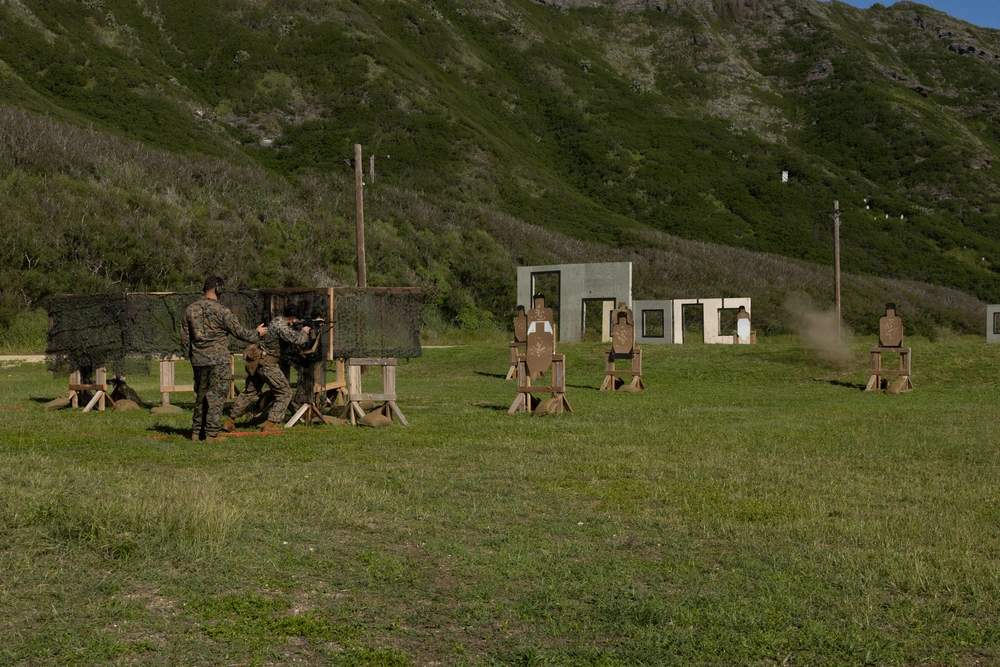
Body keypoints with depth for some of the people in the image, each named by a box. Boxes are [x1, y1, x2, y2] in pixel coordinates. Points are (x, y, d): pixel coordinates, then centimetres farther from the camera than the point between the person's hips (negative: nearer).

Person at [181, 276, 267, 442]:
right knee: (217, 396, 0)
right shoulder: (222, 311, -12)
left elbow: (184, 337, 9)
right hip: (218, 360, -6)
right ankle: (211, 433, -2)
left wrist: (189, 356, 21)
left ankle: (196, 432, 18)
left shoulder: (191, 309, 4)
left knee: (201, 395, 16)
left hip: (198, 360, 6)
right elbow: (239, 331, -5)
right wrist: (257, 333, 13)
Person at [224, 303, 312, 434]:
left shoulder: (278, 321, 11)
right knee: (285, 393, 0)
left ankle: (230, 421, 21)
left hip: (257, 362, 10)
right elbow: (297, 340, -27)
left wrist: (300, 331, 4)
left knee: (250, 393, 18)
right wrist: (304, 332, -7)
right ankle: (271, 425, -3)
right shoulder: (281, 326, -19)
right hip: (267, 365, -10)